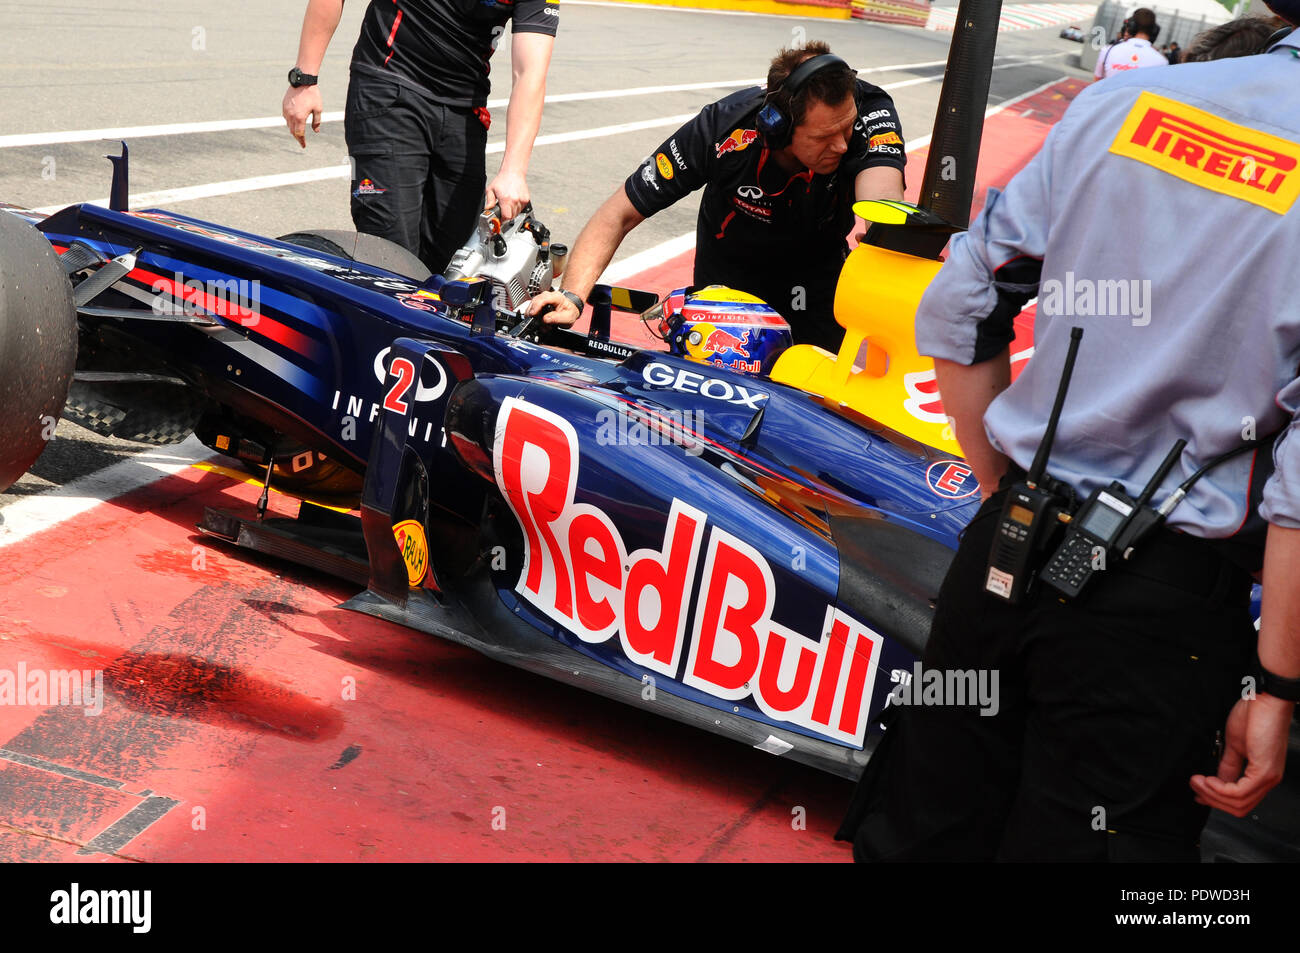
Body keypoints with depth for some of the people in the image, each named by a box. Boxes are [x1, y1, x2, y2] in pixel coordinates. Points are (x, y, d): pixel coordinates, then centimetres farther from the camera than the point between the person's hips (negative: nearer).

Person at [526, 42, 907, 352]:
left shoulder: (869, 110, -33)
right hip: (729, 268, -1)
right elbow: (619, 214, -29)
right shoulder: (721, 129, -34)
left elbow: (881, 193, -53)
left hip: (818, 268, 1)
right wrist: (572, 295, -43)